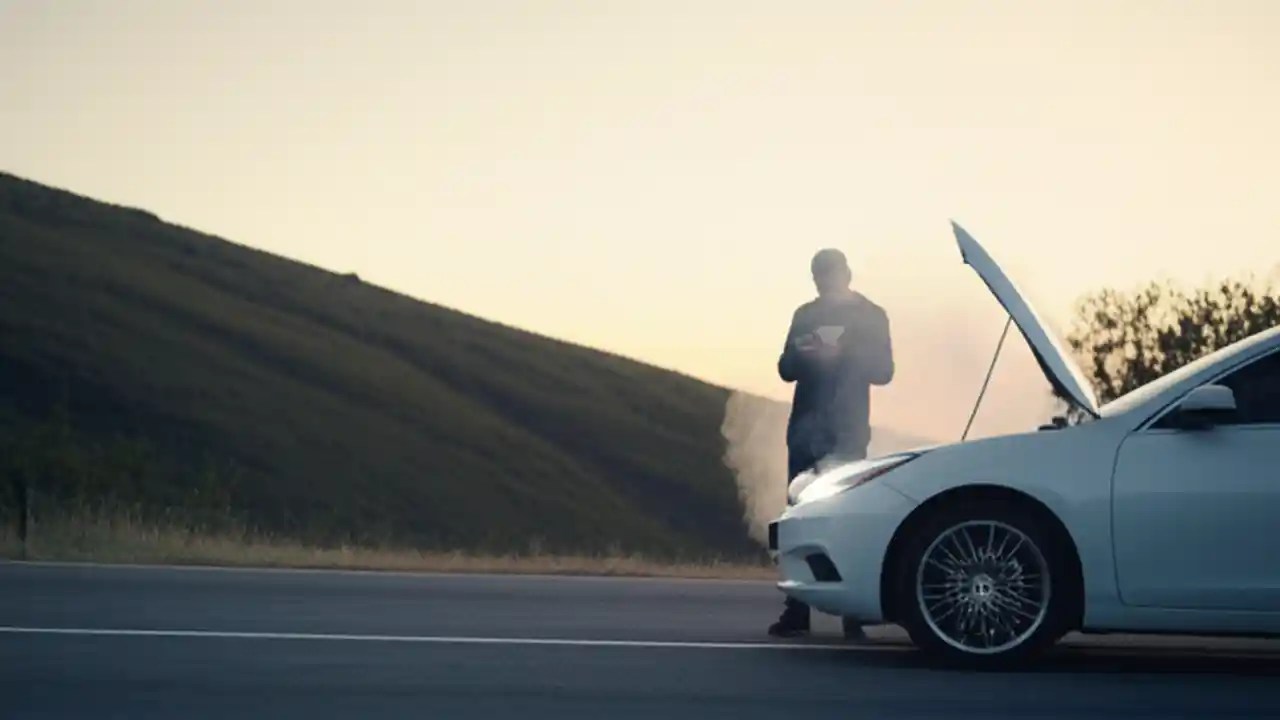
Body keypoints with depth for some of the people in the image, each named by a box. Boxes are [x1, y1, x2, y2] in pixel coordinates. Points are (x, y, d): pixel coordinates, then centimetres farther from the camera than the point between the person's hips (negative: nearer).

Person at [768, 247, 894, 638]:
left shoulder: (870, 316, 5)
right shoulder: (805, 315, 13)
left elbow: (883, 371, -2)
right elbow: (786, 369, 11)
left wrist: (841, 355, -18)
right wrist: (801, 353, -12)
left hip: (847, 431, -3)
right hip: (805, 430, 3)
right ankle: (796, 610, -4)